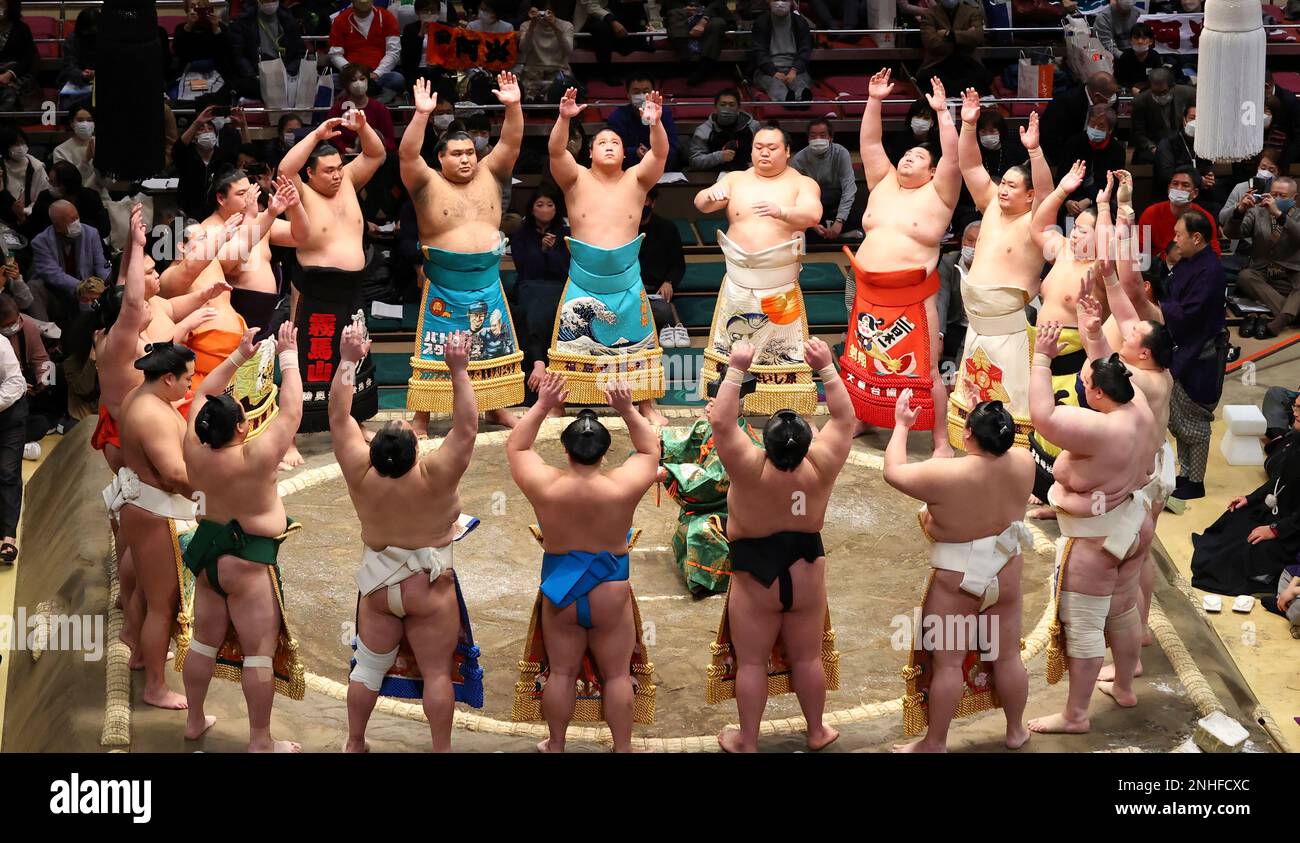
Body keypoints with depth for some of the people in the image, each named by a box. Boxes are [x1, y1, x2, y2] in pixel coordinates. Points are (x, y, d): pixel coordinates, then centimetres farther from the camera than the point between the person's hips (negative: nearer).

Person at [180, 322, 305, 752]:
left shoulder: (195, 450, -11)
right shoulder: (257, 457, -27)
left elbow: (203, 395, 3)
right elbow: (291, 410, -19)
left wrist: (238, 357, 2)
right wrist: (289, 357, -9)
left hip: (208, 551, 7)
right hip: (248, 562, -7)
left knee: (205, 640, 20)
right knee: (259, 651, 1)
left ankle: (195, 720, 33)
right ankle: (261, 741, 6)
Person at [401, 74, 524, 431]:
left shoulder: (489, 175, 5)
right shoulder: (428, 184, -6)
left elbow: (511, 143, -4)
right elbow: (407, 155, -21)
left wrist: (513, 106, -19)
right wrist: (421, 114, -32)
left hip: (488, 282, 4)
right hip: (445, 285, -4)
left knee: (494, 348, 12)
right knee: (436, 351, -2)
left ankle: (498, 409, 25)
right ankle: (420, 420, 3)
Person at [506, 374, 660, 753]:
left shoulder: (545, 486, -17)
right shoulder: (622, 487, -19)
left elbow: (516, 446, 1)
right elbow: (651, 449, 0)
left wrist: (542, 406, -2)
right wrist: (628, 410, -5)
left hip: (559, 594, 1)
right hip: (610, 595, -1)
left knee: (561, 674, 15)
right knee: (617, 675, 12)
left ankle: (555, 745, 28)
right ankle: (622, 748, 20)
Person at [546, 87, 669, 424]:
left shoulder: (636, 180, 3)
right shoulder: (577, 179, 1)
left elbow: (660, 153, -13)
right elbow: (556, 151, -16)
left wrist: (655, 123, -31)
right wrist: (563, 118, -33)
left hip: (627, 277, 1)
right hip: (584, 276, -1)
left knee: (637, 339, 6)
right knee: (572, 342, 3)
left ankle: (647, 406, 16)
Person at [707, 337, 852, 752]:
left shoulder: (751, 469, -26)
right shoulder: (820, 467, -19)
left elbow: (721, 421, -25)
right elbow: (844, 417, -9)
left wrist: (736, 370, -24)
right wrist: (826, 367, -10)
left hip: (755, 580, -3)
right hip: (806, 576, 3)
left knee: (751, 663, 9)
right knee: (807, 657, 17)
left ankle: (747, 741, 19)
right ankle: (817, 731, 31)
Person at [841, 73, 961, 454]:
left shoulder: (938, 193, -1)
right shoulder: (883, 183, 12)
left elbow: (953, 157, -14)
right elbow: (870, 143, 7)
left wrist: (942, 112, -16)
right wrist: (875, 101, -1)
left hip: (914, 295, -5)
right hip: (868, 291, 5)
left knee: (925, 369, -5)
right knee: (863, 359, 16)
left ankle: (941, 442, -1)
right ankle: (861, 419, 35)